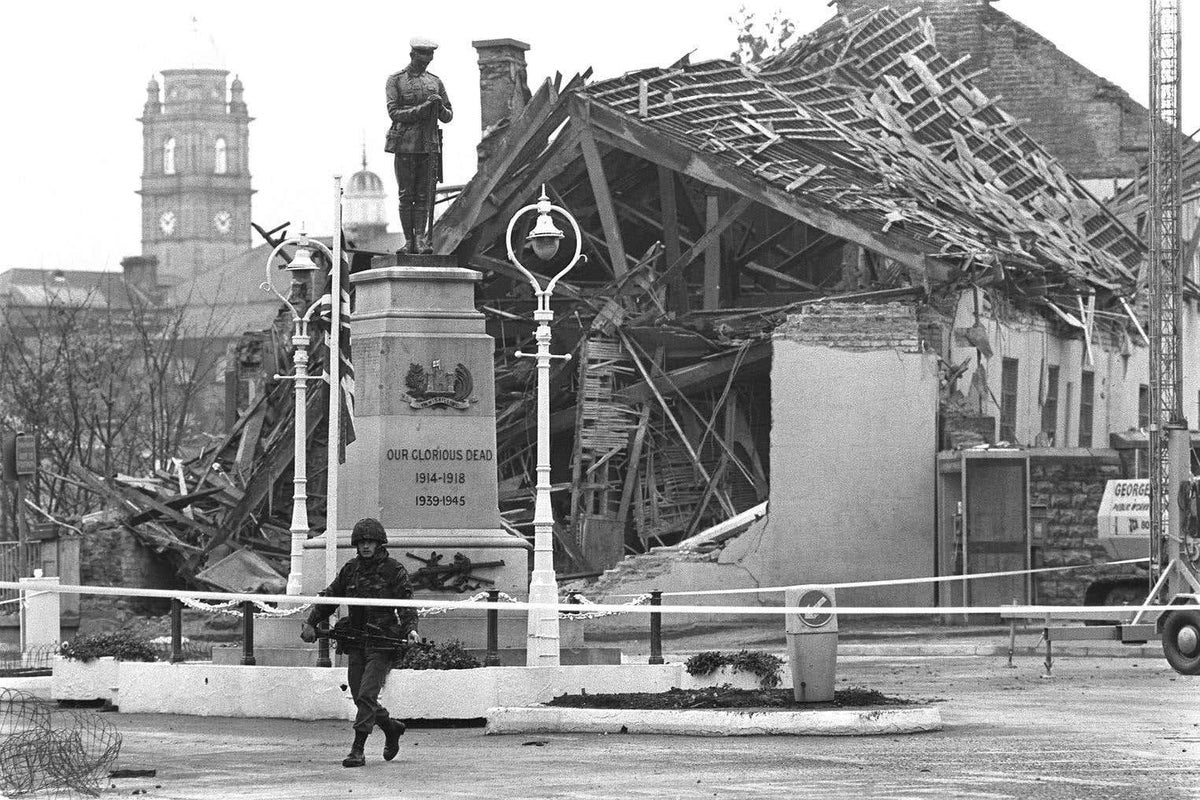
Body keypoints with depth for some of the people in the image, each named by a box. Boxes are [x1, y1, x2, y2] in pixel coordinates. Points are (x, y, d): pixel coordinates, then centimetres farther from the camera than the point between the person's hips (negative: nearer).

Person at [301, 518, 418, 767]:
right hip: (355, 641, 5)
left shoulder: (394, 570, -3)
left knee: (367, 694, -13)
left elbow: (406, 603, -8)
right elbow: (329, 597, 18)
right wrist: (311, 622, 10)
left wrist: (410, 628, -24)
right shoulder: (350, 569, 10)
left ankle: (357, 750, -11)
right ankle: (391, 727, 32)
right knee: (359, 697, 7)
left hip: (382, 643, -5)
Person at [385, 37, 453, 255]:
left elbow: (448, 117, 14)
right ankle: (409, 241, 1)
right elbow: (394, 112, -8)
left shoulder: (435, 82, 13)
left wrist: (440, 108, -10)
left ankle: (422, 241, -5)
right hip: (405, 144, -3)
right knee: (406, 195, -1)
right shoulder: (395, 80, 2)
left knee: (424, 196, -1)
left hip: (429, 145, 3)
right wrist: (422, 109, -18)